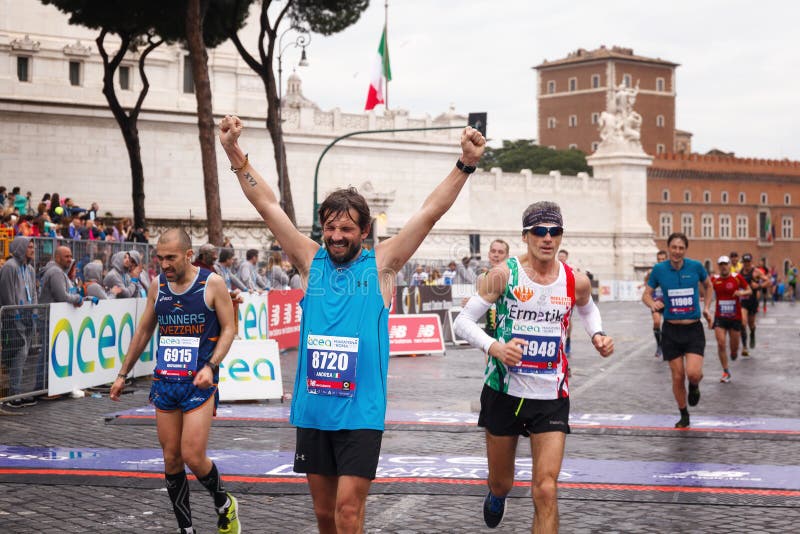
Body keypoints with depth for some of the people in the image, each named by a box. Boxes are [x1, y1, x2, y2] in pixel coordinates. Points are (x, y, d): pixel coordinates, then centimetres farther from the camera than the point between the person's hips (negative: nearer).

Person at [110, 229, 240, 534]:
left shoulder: (211, 284, -5)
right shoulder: (157, 286, 7)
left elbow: (228, 328, -2)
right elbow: (143, 331, 17)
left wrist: (211, 365, -17)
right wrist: (123, 374, 18)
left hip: (199, 382, -5)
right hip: (165, 380, 5)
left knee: (193, 456, -12)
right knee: (171, 459, 4)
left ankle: (224, 505, 16)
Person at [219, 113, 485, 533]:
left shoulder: (380, 265, 0)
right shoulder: (311, 261, 7)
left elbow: (430, 212, -6)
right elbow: (268, 206, 4)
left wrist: (465, 166, -16)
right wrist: (235, 153, -2)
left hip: (361, 411, -3)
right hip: (311, 409, 3)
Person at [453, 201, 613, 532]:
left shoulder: (576, 282, -3)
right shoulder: (504, 274, -12)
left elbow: (588, 310, 21)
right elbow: (463, 322, -11)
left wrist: (597, 335, 0)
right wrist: (494, 347, -29)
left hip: (551, 396, 1)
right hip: (504, 391, -1)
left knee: (546, 490, -11)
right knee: (501, 482, 18)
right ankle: (496, 496, 56)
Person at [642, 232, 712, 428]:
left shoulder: (696, 266, -5)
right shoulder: (659, 269, -5)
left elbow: (708, 286, 16)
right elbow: (646, 295, 4)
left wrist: (706, 307, 7)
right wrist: (652, 303, -18)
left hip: (693, 329, -1)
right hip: (671, 330, 1)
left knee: (693, 373, -18)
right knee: (677, 377, 5)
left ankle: (694, 386, 20)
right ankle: (684, 416, 25)